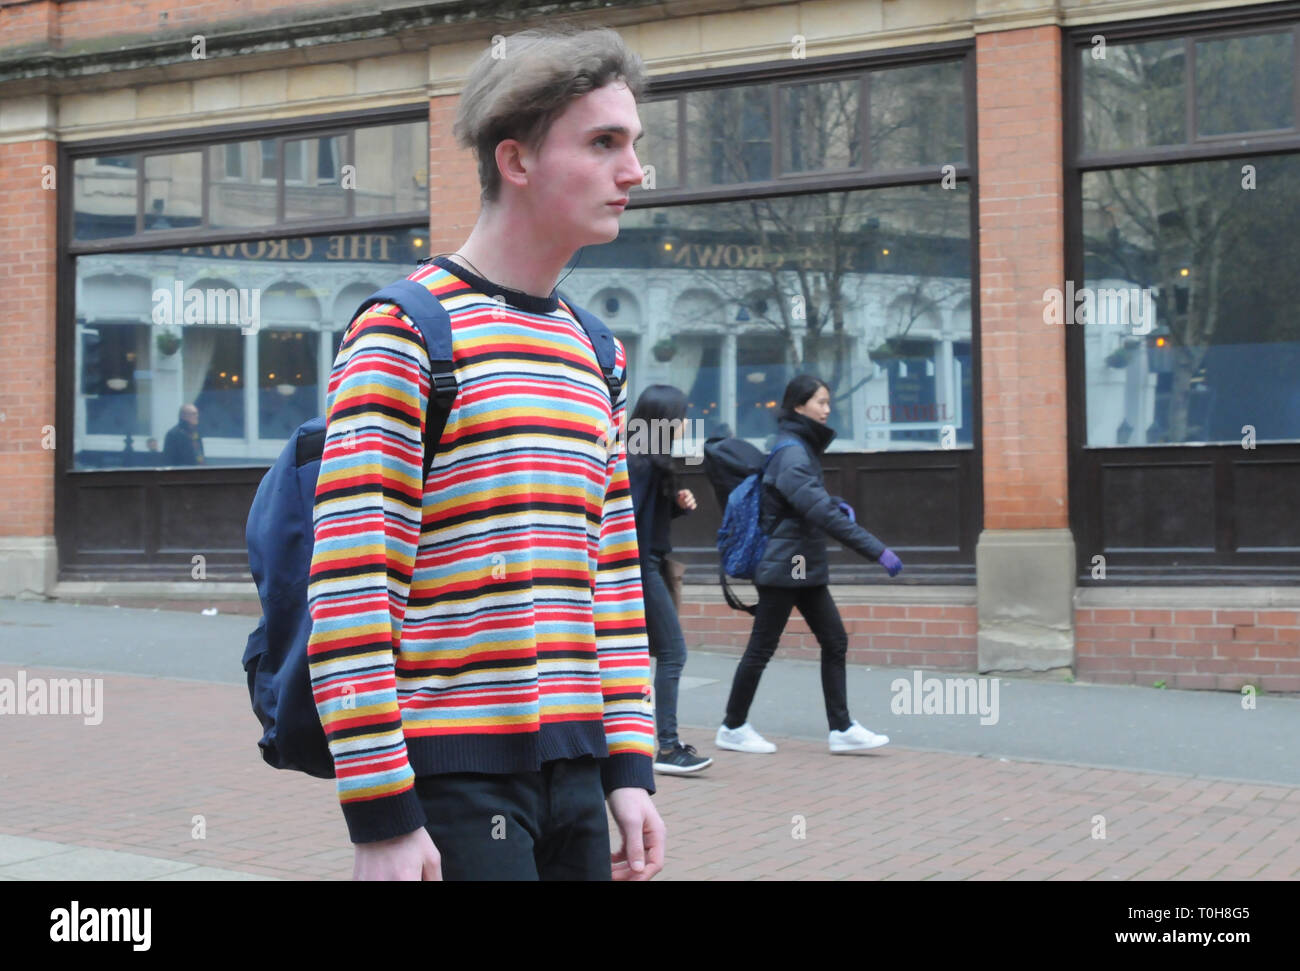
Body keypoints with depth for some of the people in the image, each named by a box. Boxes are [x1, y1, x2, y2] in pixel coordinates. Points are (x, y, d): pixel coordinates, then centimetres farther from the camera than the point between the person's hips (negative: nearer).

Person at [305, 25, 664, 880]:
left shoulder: (598, 357, 14)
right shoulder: (407, 332, -9)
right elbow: (348, 586, -14)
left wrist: (630, 768, 11)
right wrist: (380, 814, -16)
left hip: (573, 766, 7)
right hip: (455, 777, -7)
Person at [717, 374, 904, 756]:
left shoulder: (805, 448, 11)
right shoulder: (791, 453, -19)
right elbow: (821, 513, -27)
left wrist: (838, 505, -1)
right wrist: (877, 550, -30)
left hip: (807, 568, 9)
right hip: (784, 568, -9)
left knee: (835, 642, 5)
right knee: (761, 648, 2)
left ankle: (842, 729, 8)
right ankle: (733, 728, 14)